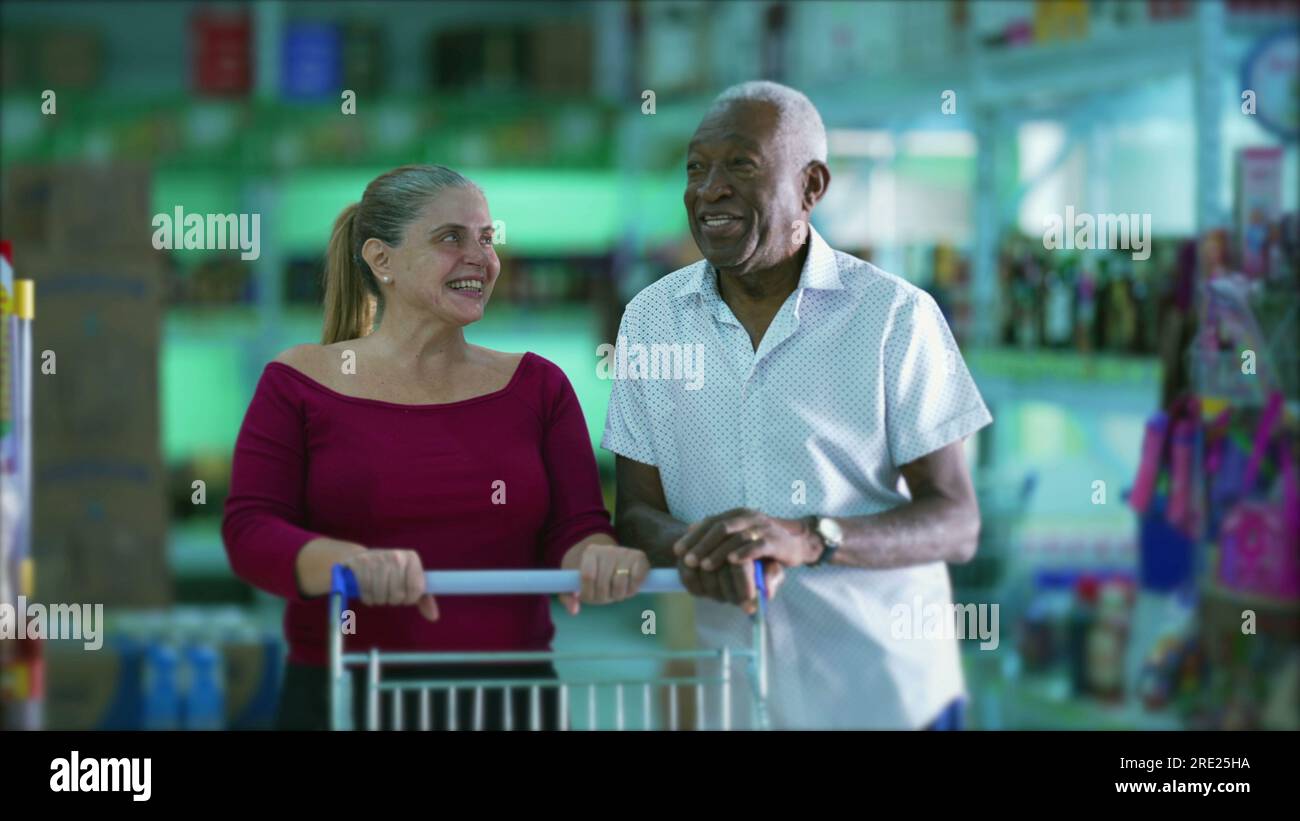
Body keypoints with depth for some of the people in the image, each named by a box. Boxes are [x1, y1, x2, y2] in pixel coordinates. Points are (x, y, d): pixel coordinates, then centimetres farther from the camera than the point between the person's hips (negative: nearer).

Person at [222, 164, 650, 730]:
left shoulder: (536, 386, 8)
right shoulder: (301, 383, 2)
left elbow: (577, 531, 1)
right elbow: (248, 532, -8)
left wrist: (596, 559, -24)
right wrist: (350, 563, -28)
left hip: (511, 701, 2)